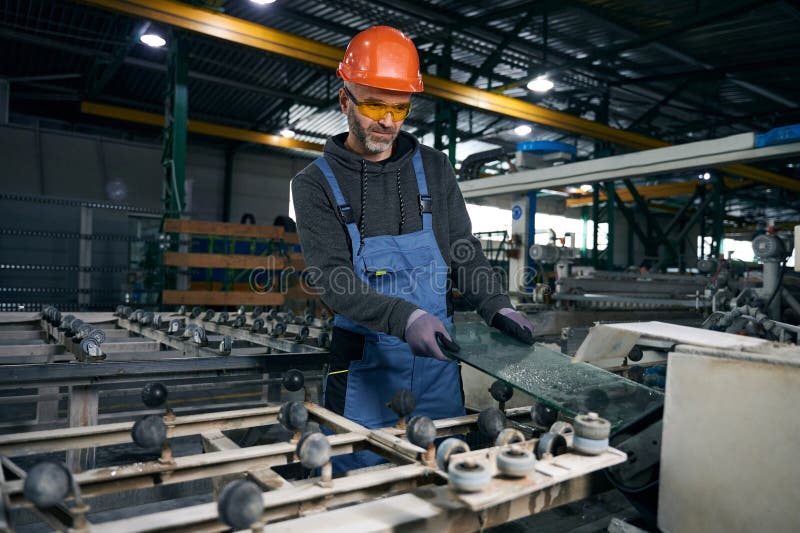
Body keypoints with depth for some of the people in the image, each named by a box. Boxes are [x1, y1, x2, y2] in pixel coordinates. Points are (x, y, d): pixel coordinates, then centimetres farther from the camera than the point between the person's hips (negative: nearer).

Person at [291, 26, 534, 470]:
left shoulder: (434, 168, 6)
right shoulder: (316, 184, -4)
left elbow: (465, 251, 6)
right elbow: (334, 282, -15)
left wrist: (497, 307, -11)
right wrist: (406, 318, -31)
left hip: (438, 364, 3)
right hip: (365, 368, -2)